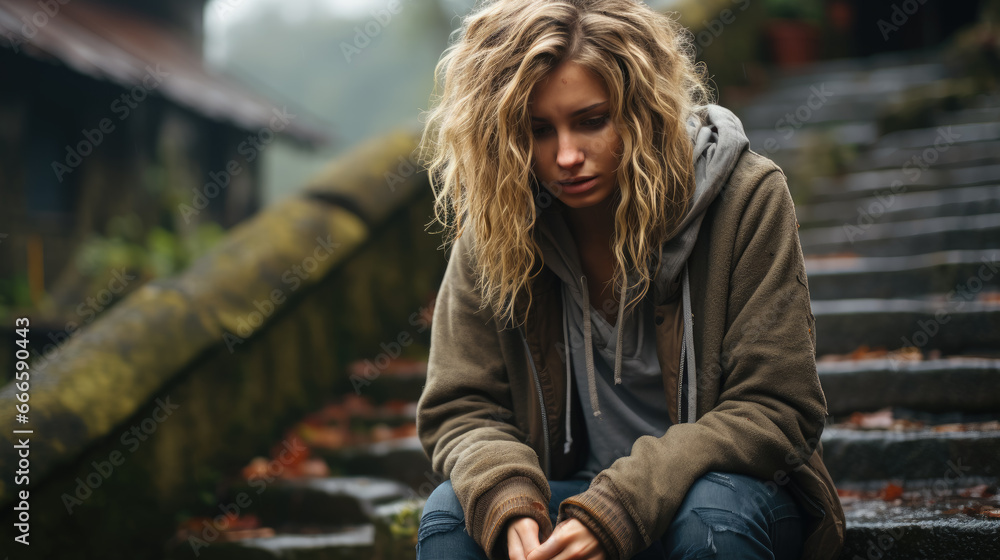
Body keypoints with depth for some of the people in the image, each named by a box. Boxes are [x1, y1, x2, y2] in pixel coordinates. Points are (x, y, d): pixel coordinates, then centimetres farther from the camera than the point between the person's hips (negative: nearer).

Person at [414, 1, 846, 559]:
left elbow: (776, 410, -17)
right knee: (450, 514, -26)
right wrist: (508, 505, -27)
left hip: (731, 496, -1)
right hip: (574, 494, 2)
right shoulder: (492, 232, -6)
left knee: (711, 514, -35)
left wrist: (616, 511, -28)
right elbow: (460, 411, -3)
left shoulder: (745, 198, -14)